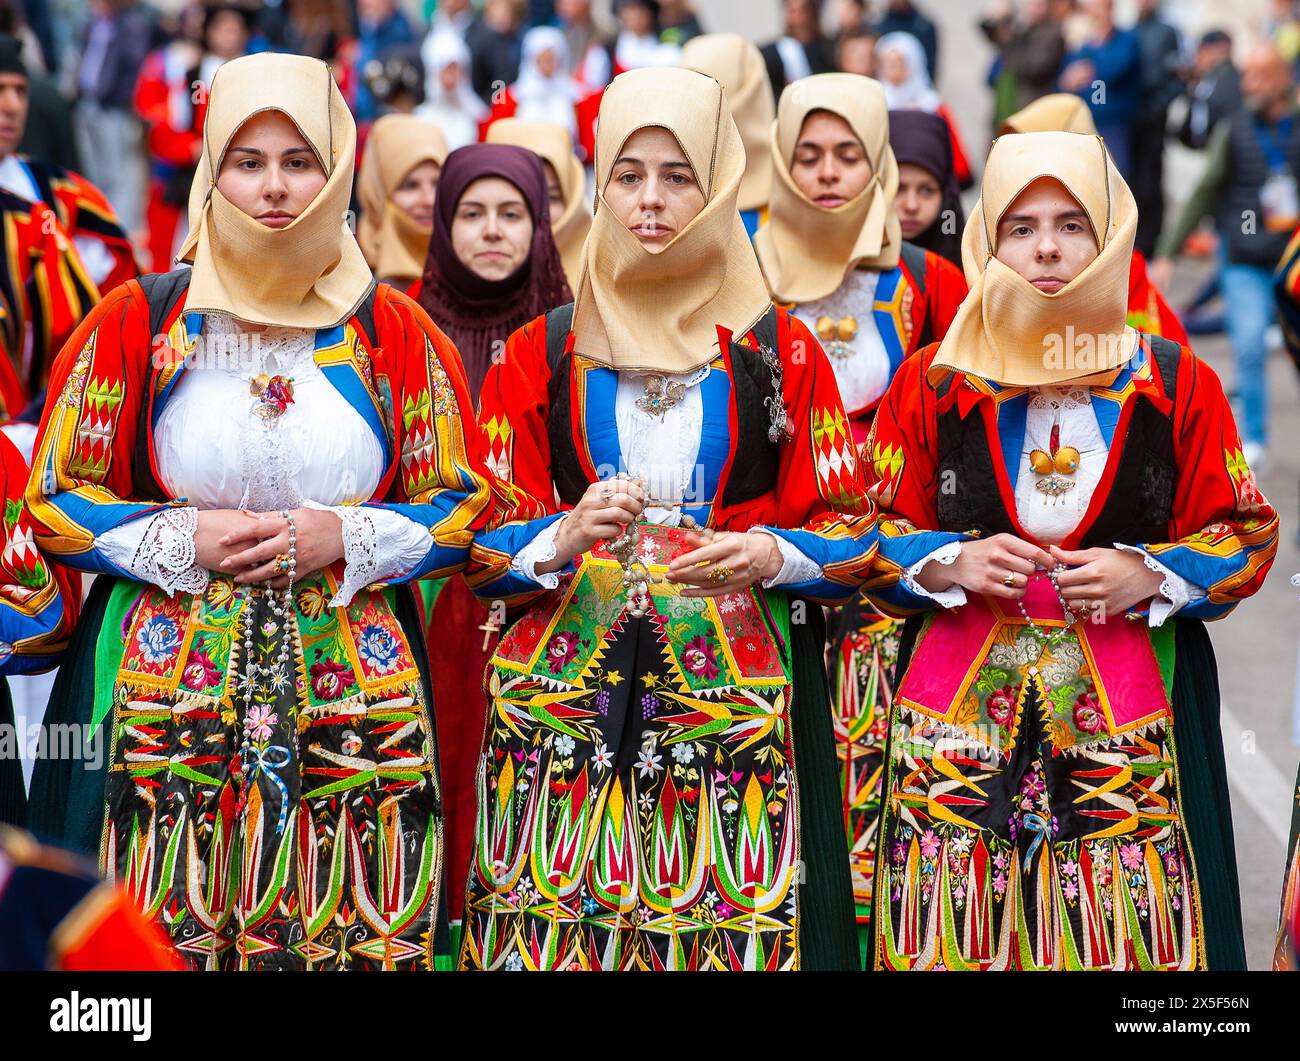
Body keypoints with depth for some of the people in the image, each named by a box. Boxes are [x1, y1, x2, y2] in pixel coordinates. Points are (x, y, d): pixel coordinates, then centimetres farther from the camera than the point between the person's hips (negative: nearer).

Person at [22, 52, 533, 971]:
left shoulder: (394, 333, 6)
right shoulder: (139, 322, 4)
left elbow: (467, 506, 9)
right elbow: (56, 500, 6)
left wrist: (346, 537, -8)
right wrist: (183, 541, -10)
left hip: (352, 701, 1)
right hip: (173, 687, 0)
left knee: (349, 932, -2)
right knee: (172, 935, -3)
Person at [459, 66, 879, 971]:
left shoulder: (783, 352, 7)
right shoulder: (540, 354, 8)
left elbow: (851, 529, 7)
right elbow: (480, 542, 6)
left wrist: (772, 556, -12)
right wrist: (562, 540, -14)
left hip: (735, 707, 0)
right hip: (563, 702, 1)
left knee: (728, 929, -7)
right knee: (558, 927, -4)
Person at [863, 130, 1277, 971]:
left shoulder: (1178, 384, 4)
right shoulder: (934, 383, 4)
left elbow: (1245, 536, 6)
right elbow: (872, 533, 8)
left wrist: (1147, 575, -11)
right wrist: (952, 563, -12)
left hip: (1128, 713, 0)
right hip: (962, 705, 0)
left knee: (1123, 929, -2)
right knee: (960, 929, 0)